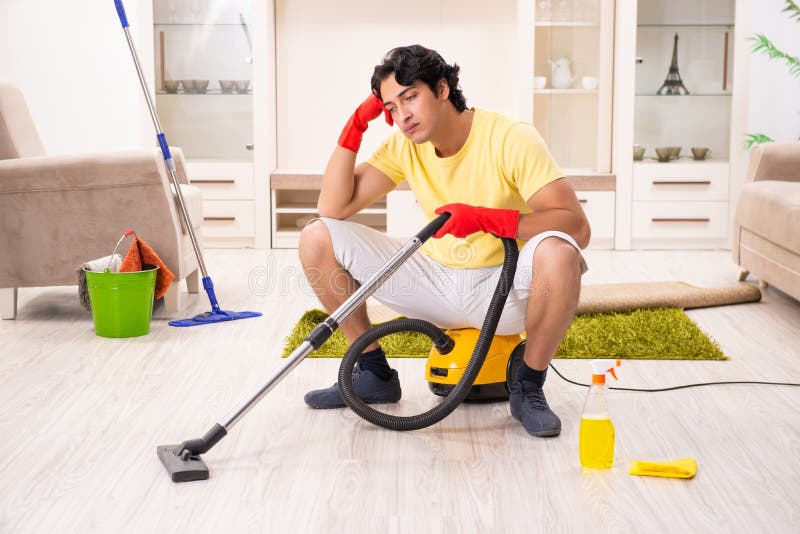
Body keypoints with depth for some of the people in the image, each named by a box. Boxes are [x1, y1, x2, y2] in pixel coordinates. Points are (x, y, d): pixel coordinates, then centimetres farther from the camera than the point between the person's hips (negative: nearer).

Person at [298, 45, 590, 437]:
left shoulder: (511, 139, -17)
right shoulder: (404, 147, -1)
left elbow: (577, 228, -26)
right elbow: (333, 208, -7)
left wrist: (487, 218, -38)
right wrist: (355, 126, -13)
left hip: (502, 287, -4)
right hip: (436, 281, 5)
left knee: (558, 252, -39)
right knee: (317, 237, -8)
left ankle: (528, 388, -14)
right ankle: (374, 373, 5)